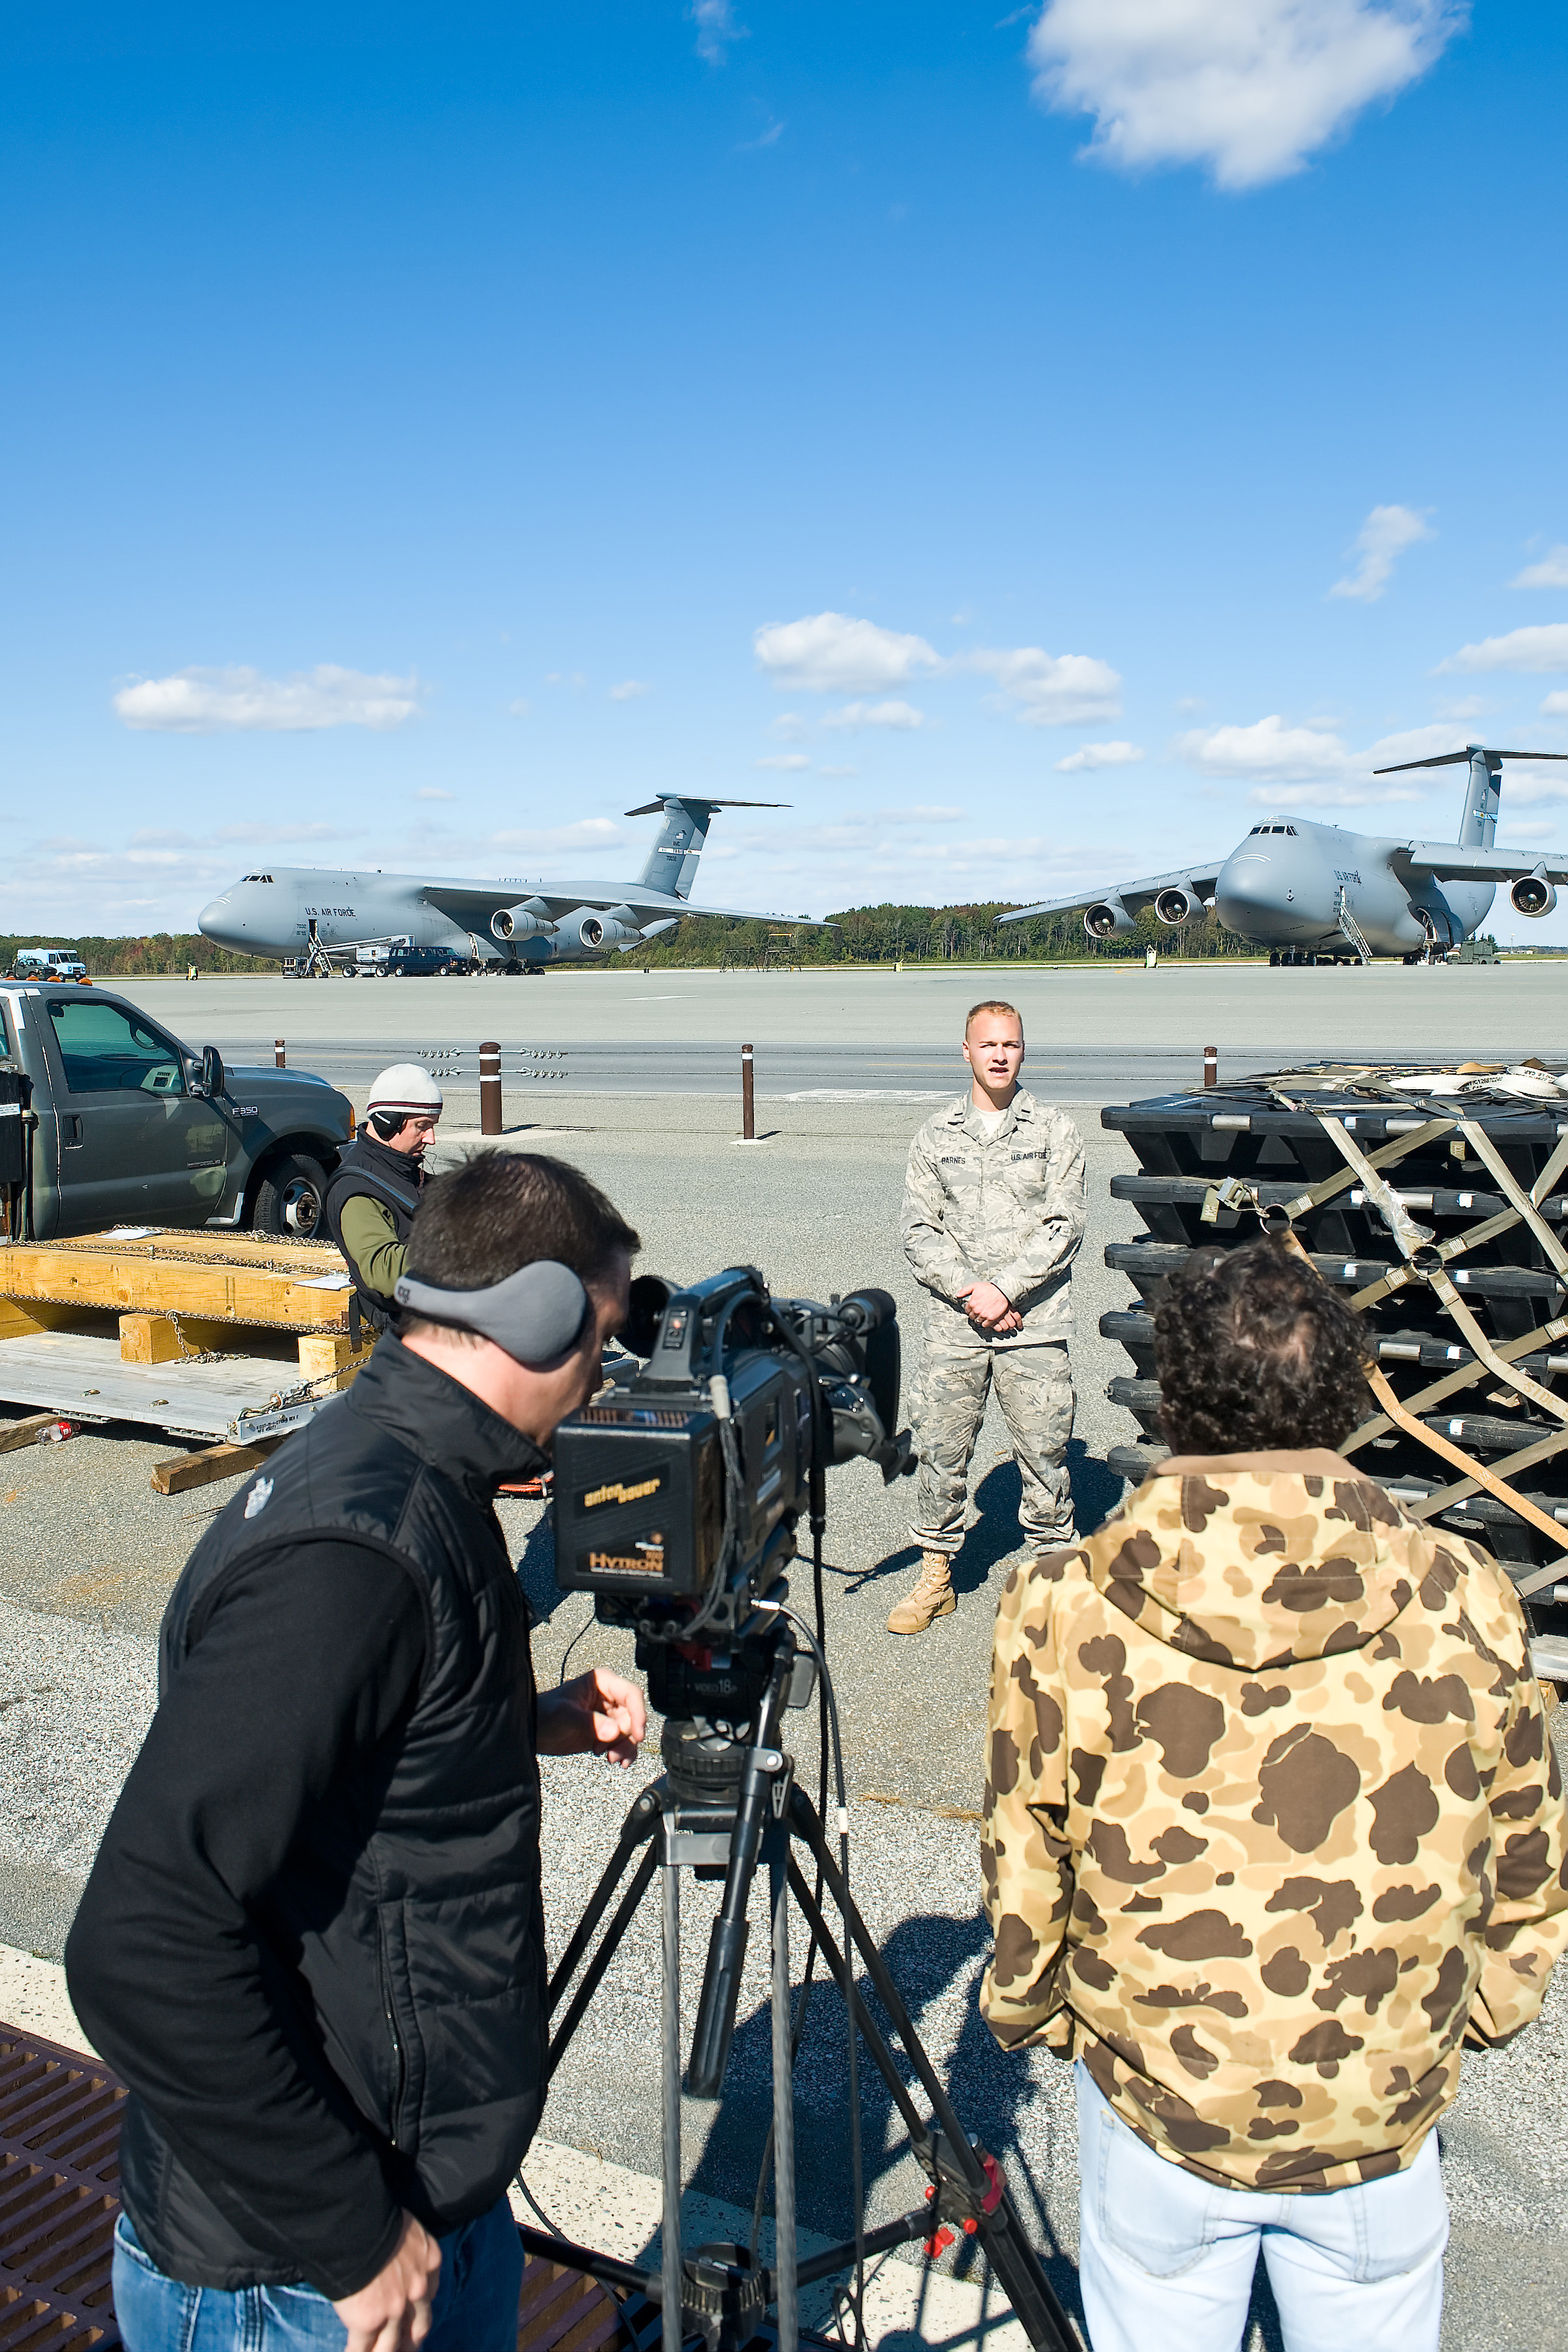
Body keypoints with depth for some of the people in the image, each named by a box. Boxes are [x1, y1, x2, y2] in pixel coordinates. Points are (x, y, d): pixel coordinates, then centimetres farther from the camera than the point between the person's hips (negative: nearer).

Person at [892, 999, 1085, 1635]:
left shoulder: (1055, 1131, 4)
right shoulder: (935, 1136, 8)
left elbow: (1064, 1226, -3)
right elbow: (919, 1231, 4)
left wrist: (1004, 1289, -12)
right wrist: (967, 1292, -10)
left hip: (1034, 1326, -1)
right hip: (954, 1327, 2)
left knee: (1044, 1454, 3)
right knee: (940, 1452, 6)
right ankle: (935, 1578, 20)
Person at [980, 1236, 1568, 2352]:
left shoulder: (1064, 1611, -19)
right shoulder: (1466, 1603, -15)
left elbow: (1025, 1870, -8)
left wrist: (1030, 2011, 12)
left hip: (1156, 2103, -1)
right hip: (1384, 2111, 1)